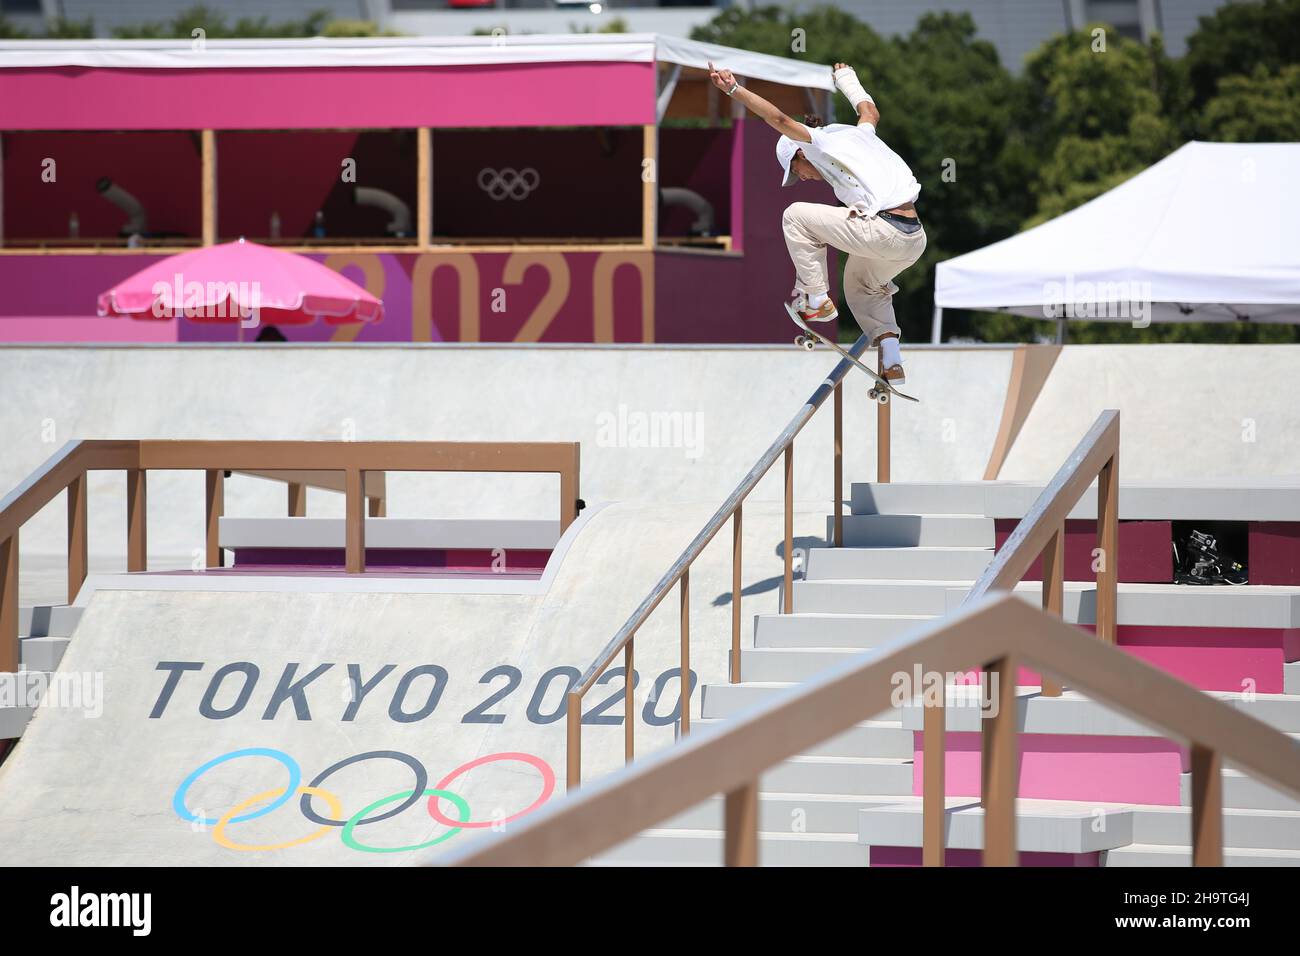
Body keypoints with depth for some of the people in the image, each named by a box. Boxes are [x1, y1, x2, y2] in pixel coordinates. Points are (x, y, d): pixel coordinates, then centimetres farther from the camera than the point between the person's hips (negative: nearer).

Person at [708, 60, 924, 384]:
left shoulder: (820, 142, 4)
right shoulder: (860, 134, 26)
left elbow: (779, 119, -6)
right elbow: (870, 111, 48)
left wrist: (734, 89, -2)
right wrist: (847, 80, 64)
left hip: (883, 233, -8)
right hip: (916, 239, 8)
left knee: (796, 216, 7)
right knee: (861, 284, 33)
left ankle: (815, 299, 7)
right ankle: (892, 363, 16)